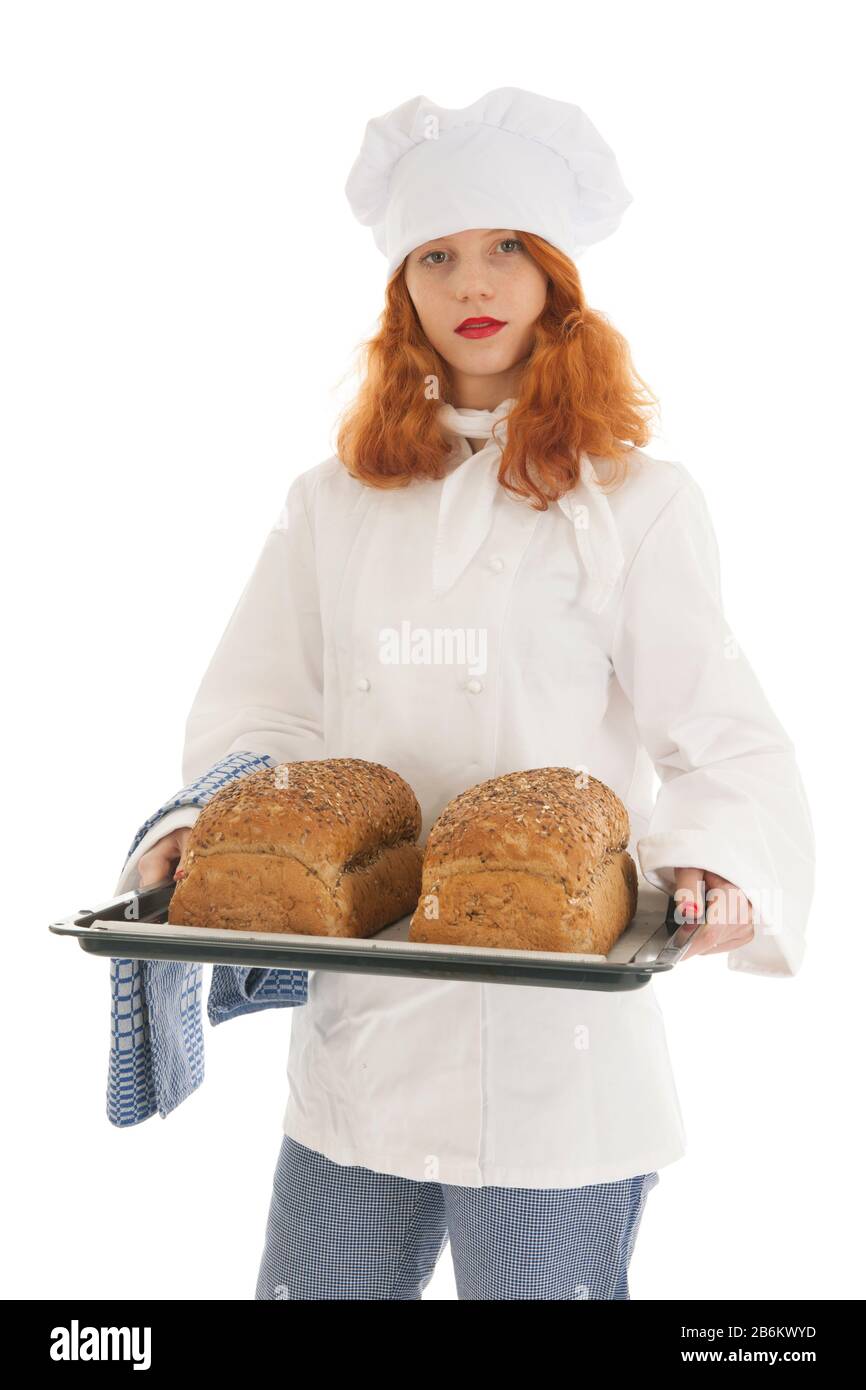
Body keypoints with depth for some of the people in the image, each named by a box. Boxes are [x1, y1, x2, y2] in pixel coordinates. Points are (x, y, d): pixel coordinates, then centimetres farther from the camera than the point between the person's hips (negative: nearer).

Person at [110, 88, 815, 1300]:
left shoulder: (637, 504, 0)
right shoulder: (334, 505, 10)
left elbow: (721, 737, -4)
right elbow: (261, 714, 8)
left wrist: (717, 868, -23)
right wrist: (200, 830, -10)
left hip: (553, 1038, -3)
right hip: (355, 1027, 4)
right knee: (312, 1282, 14)